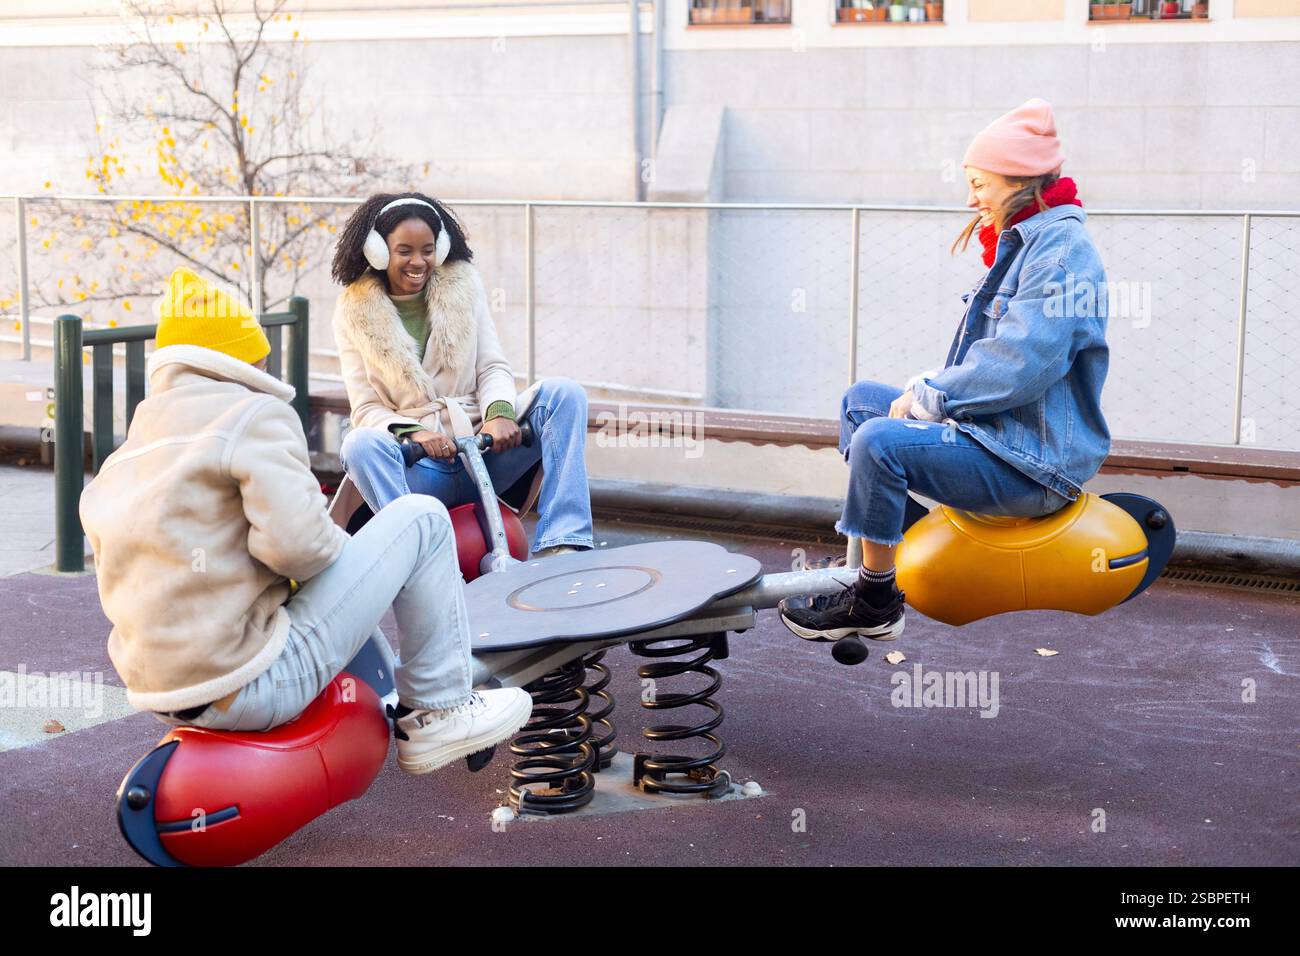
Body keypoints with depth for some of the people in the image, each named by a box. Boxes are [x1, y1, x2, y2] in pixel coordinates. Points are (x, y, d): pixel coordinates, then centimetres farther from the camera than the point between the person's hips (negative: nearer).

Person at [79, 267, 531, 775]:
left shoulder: (117, 465, 15)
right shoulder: (255, 415, -9)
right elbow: (294, 540, -23)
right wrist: (340, 546, -1)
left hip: (161, 696, 9)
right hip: (251, 688, -8)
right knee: (420, 518, 2)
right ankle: (437, 712, 9)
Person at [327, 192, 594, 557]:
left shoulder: (463, 285, 10)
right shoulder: (355, 313, 5)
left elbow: (494, 367, 6)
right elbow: (366, 410, 1)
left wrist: (499, 410, -18)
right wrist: (412, 432, -21)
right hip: (416, 467, -2)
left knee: (563, 393, -20)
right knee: (360, 445, -34)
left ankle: (560, 544, -31)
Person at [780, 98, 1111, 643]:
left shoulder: (1062, 251, -18)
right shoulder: (1020, 244, 16)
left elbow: (1018, 367, -27)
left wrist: (925, 399, -16)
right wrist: (927, 390, 4)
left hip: (1032, 465, -11)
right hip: (996, 432, 11)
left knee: (880, 441, -27)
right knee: (862, 399, 14)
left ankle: (876, 602, -12)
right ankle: (869, 563, 16)